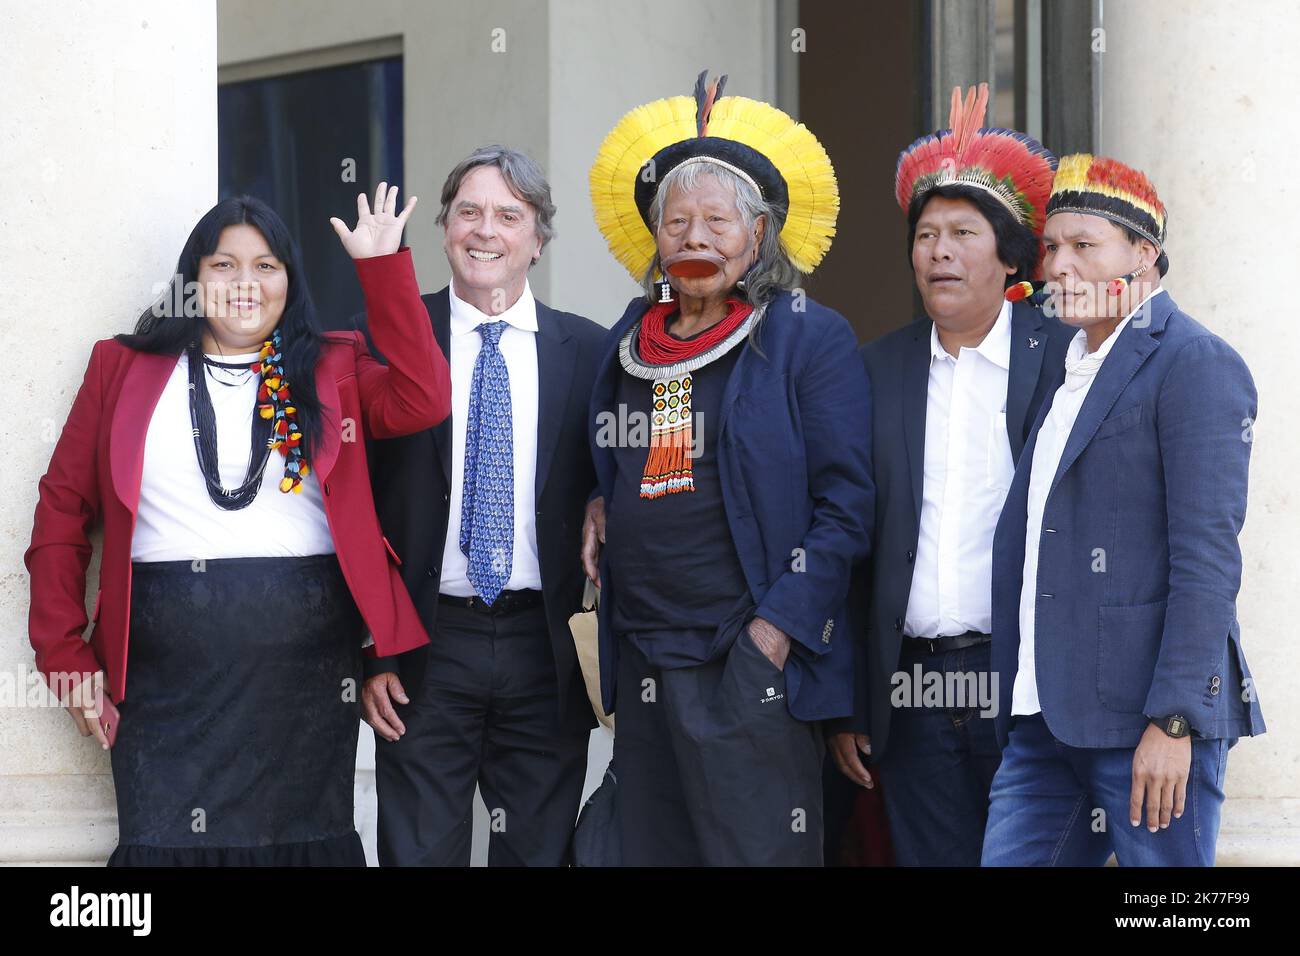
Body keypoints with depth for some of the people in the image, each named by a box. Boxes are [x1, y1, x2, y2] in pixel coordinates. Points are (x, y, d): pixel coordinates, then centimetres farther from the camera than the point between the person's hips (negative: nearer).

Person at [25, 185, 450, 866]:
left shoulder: (332, 369, 11)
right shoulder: (123, 369, 10)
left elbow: (422, 400, -8)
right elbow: (63, 508, 8)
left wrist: (383, 266, -7)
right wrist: (64, 656, 1)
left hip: (307, 662, 1)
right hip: (166, 674, -1)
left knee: (303, 841, 7)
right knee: (165, 844, -1)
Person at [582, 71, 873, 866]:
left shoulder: (810, 340, -4)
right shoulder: (633, 343, 14)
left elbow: (845, 506, -9)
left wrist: (776, 630, -15)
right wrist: (600, 508, 9)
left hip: (752, 669, -6)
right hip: (643, 663, 6)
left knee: (759, 851, -6)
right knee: (653, 850, 9)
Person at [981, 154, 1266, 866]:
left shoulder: (1195, 365, -6)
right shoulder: (1066, 369, 19)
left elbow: (1207, 557, -14)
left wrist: (1173, 723, -19)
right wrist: (1020, 698, 13)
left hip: (1146, 720, -7)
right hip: (1047, 724, 8)